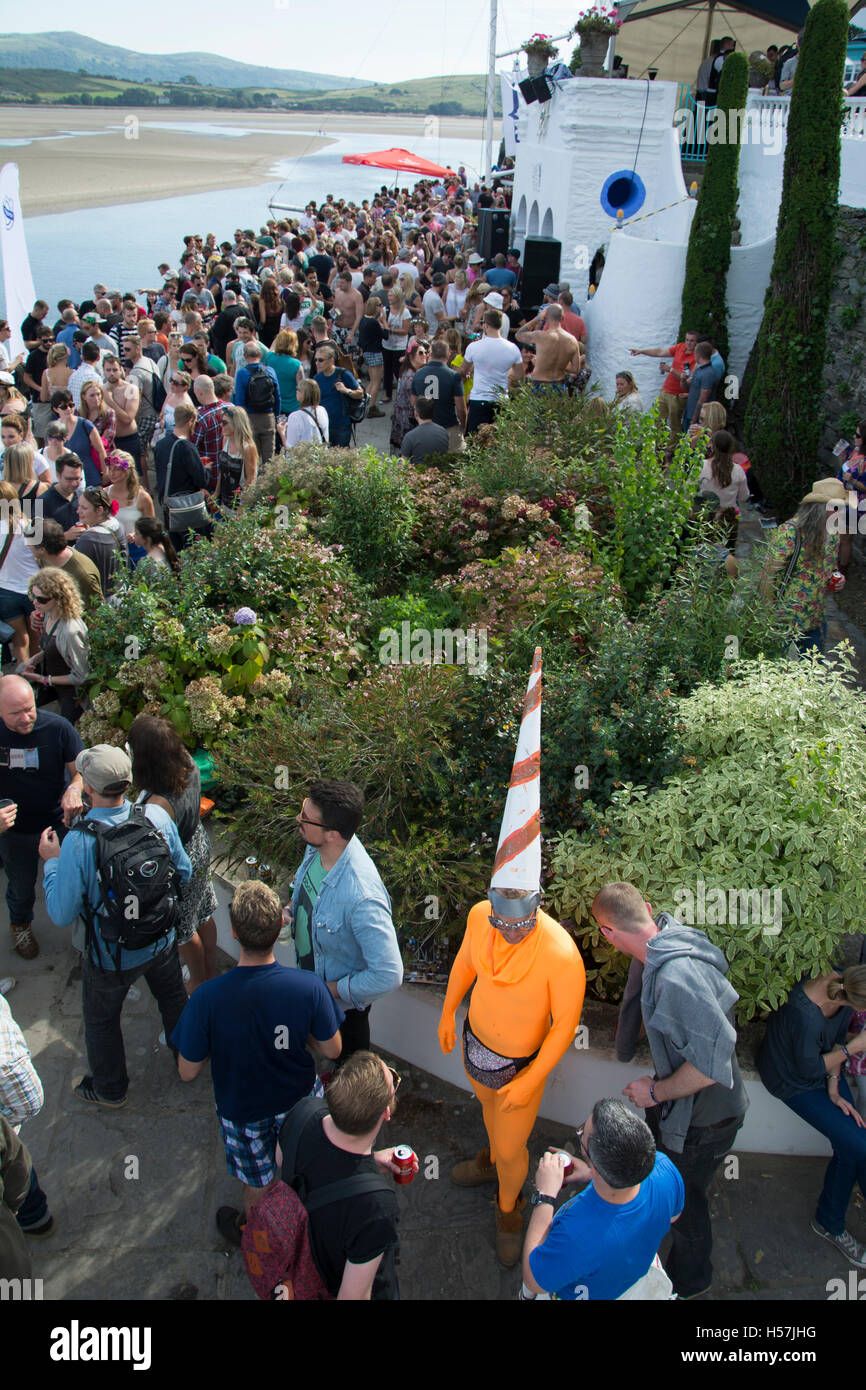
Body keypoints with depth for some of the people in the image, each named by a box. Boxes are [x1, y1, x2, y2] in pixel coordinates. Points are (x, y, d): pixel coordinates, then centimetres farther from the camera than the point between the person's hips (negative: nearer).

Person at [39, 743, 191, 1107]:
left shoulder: (78, 842, -34)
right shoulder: (157, 817, -22)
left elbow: (61, 915, -23)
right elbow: (184, 874, -7)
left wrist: (51, 862, -10)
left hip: (110, 957, -3)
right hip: (161, 939, 4)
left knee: (101, 1021, 25)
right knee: (173, 998, 31)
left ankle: (110, 1090, 48)